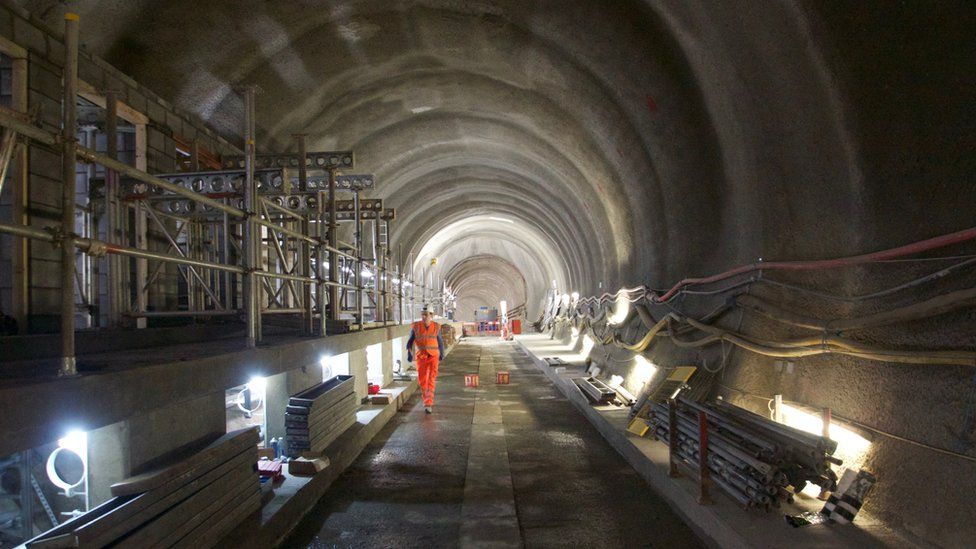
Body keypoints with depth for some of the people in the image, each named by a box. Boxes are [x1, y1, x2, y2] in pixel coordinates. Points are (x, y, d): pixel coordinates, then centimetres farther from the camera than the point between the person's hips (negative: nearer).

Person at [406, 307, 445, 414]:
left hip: (433, 356, -1)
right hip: (421, 356, 1)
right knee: (422, 380, 9)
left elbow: (440, 341, 11)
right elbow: (410, 341, 2)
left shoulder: (436, 327, -2)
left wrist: (442, 354, 19)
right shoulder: (415, 327, -4)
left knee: (431, 379, -10)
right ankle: (427, 399, 34)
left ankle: (428, 404, -11)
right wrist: (409, 353, -11)